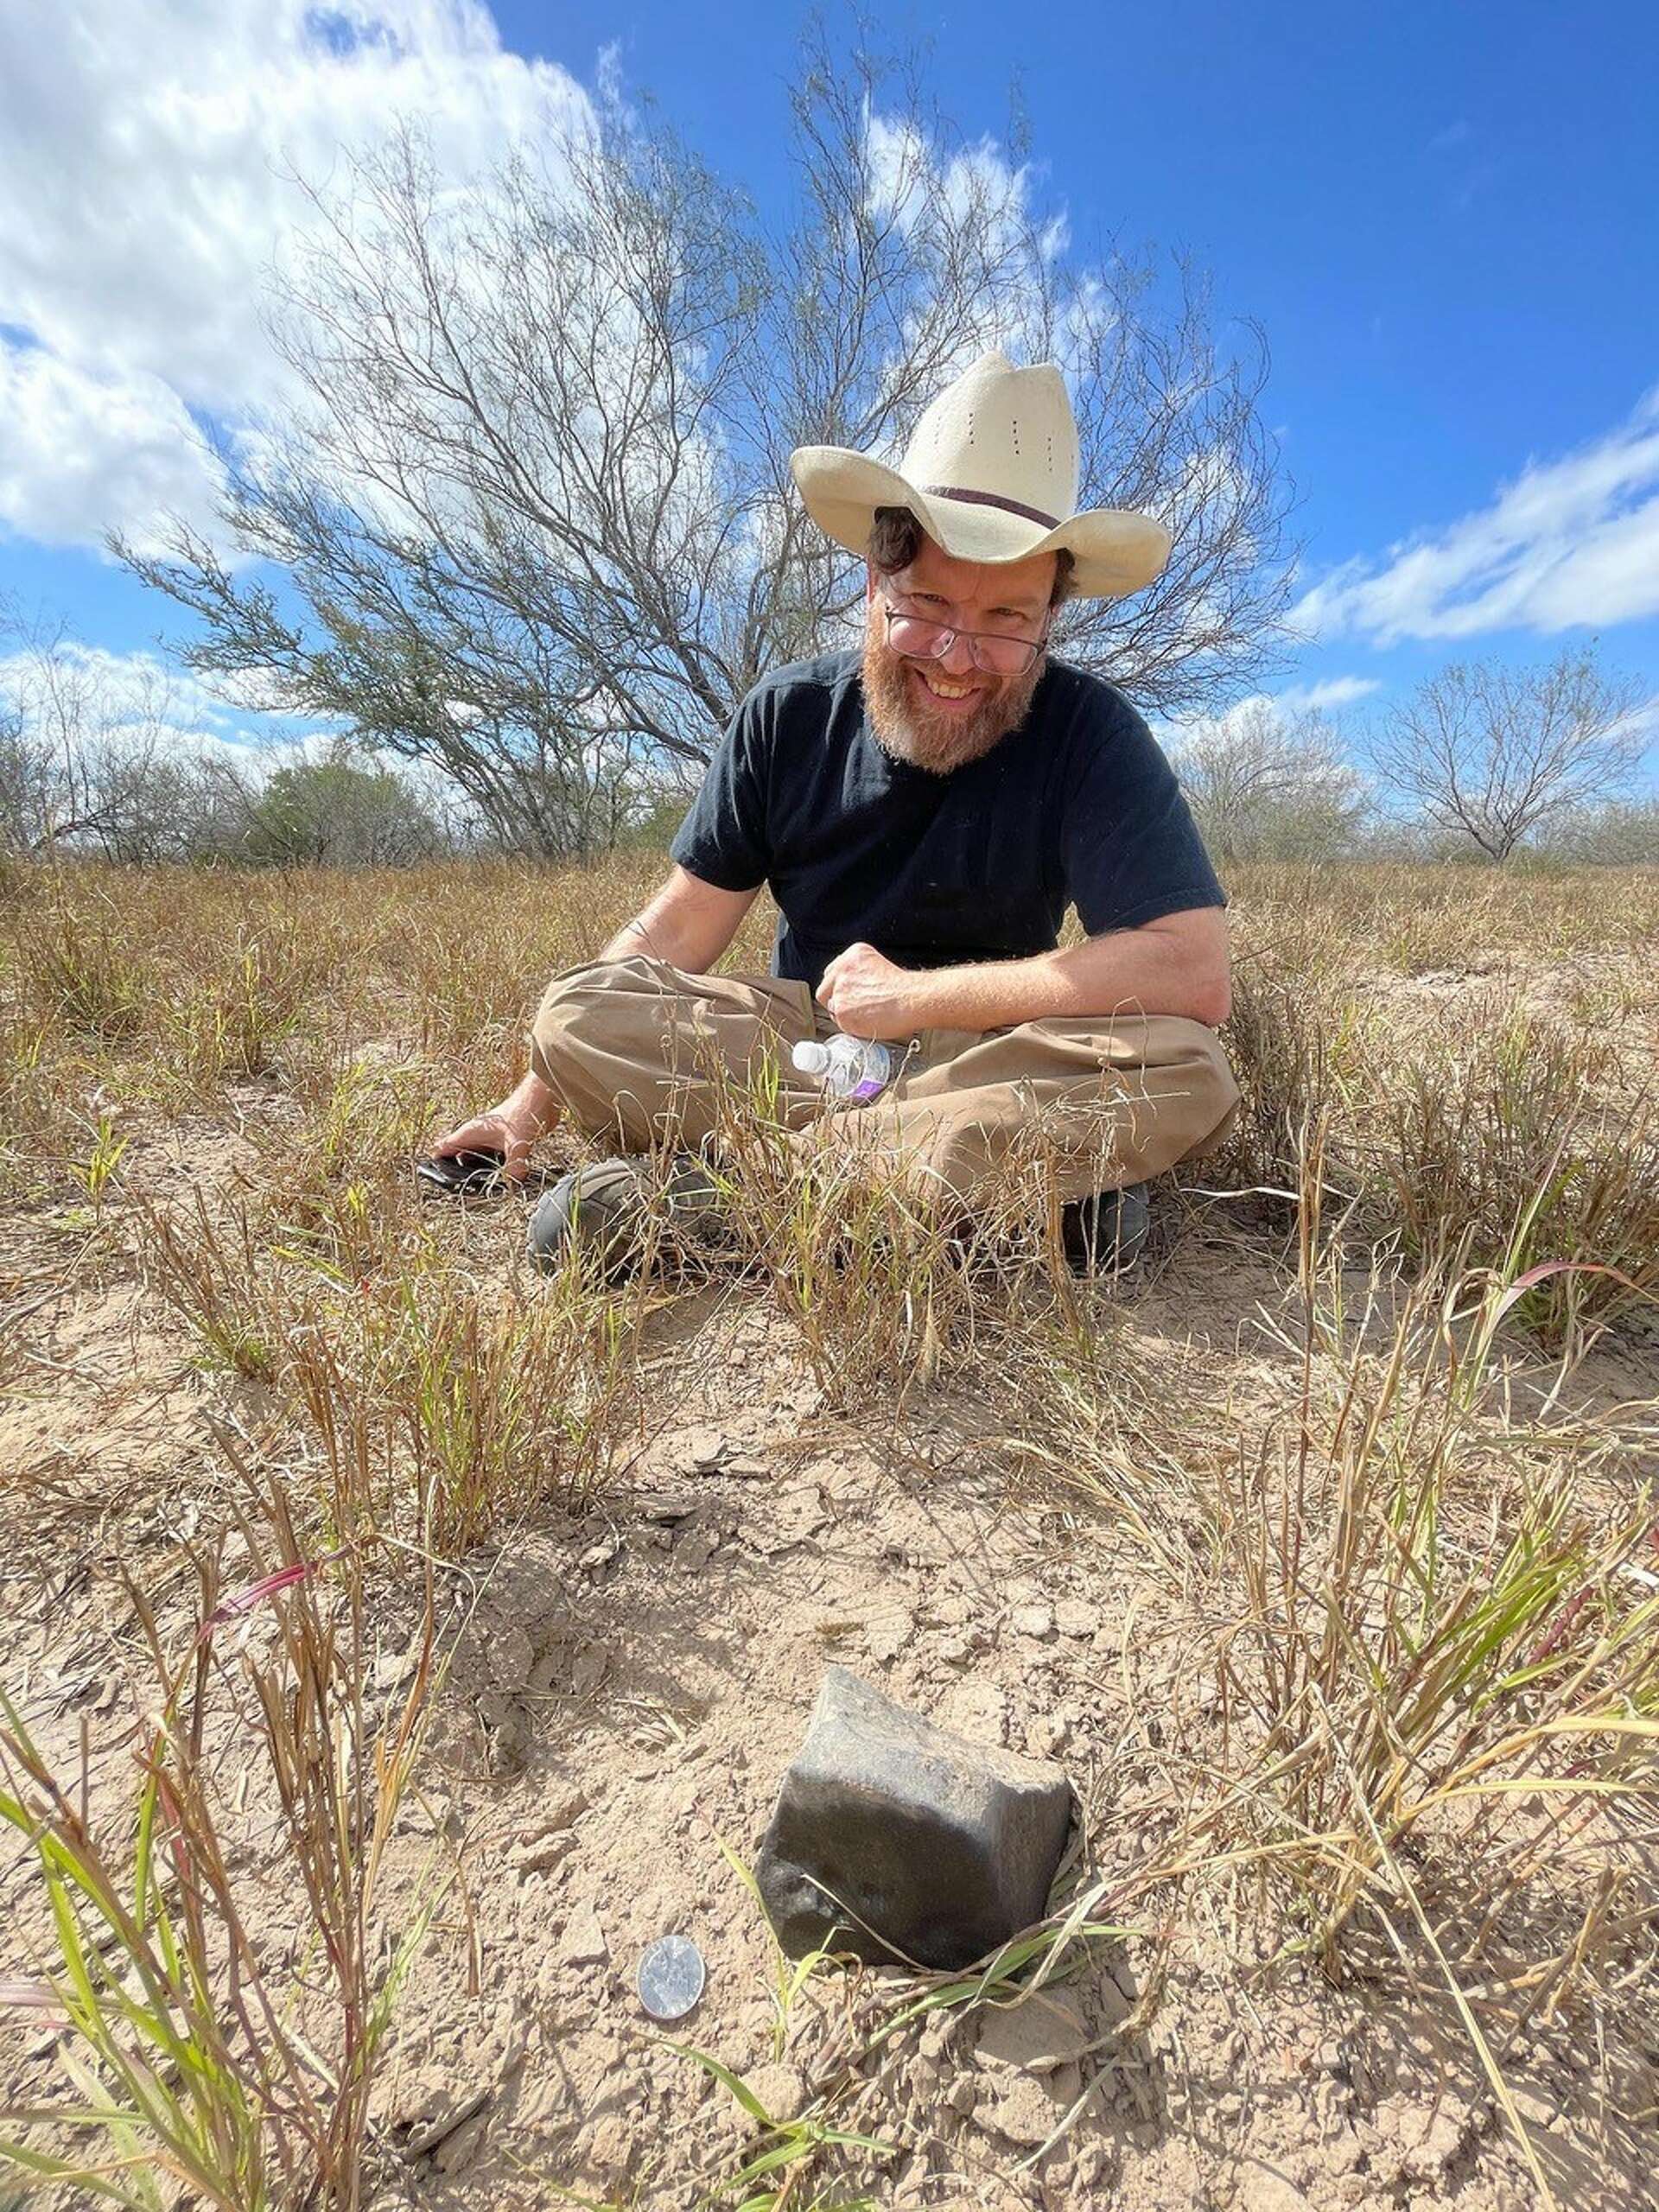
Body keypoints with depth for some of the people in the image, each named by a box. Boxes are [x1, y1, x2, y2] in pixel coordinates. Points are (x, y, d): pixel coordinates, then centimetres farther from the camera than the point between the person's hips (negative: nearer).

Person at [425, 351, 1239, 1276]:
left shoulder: (1088, 731, -14)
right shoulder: (790, 716, -5)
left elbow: (1193, 974, -25)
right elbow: (676, 931, -2)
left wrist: (913, 996, -20)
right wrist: (538, 1097, -6)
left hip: (989, 1056, -1)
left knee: (1185, 1070, -31)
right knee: (578, 1010, -21)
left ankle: (728, 1188, -31)